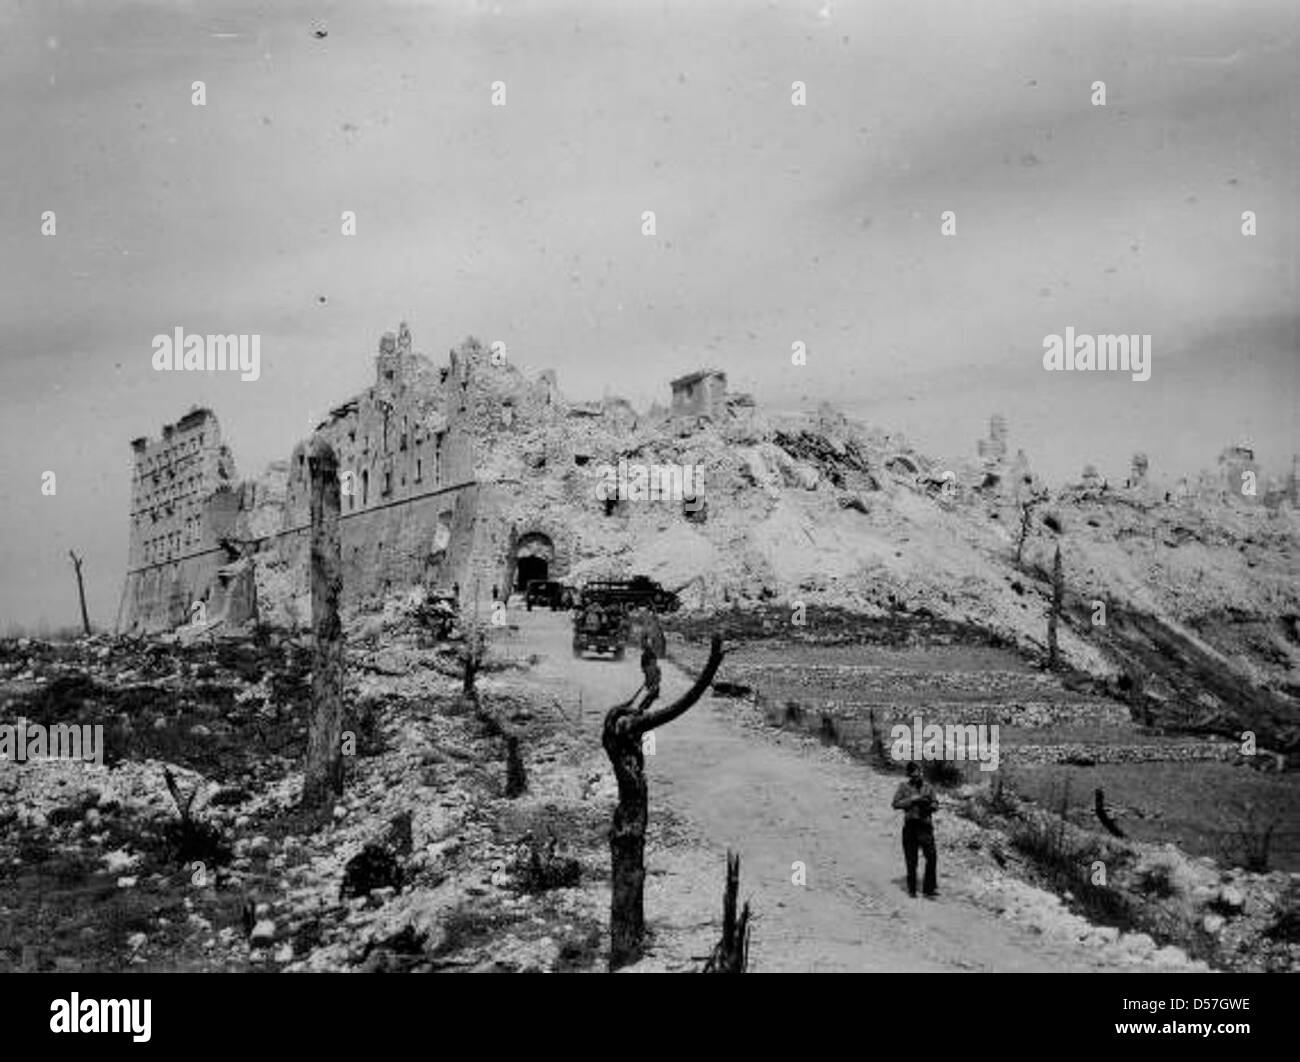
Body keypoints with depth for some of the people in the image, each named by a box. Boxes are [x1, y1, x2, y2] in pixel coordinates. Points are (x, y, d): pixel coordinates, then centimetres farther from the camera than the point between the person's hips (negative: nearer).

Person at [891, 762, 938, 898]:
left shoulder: (927, 786, 9)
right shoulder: (904, 787, 3)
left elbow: (935, 803, 11)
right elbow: (896, 804, -5)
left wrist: (930, 805, -11)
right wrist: (911, 800, -14)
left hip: (925, 825, 1)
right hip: (910, 825, -1)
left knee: (931, 856, -9)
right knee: (911, 859, 5)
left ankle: (929, 889, -5)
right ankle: (911, 889, 16)